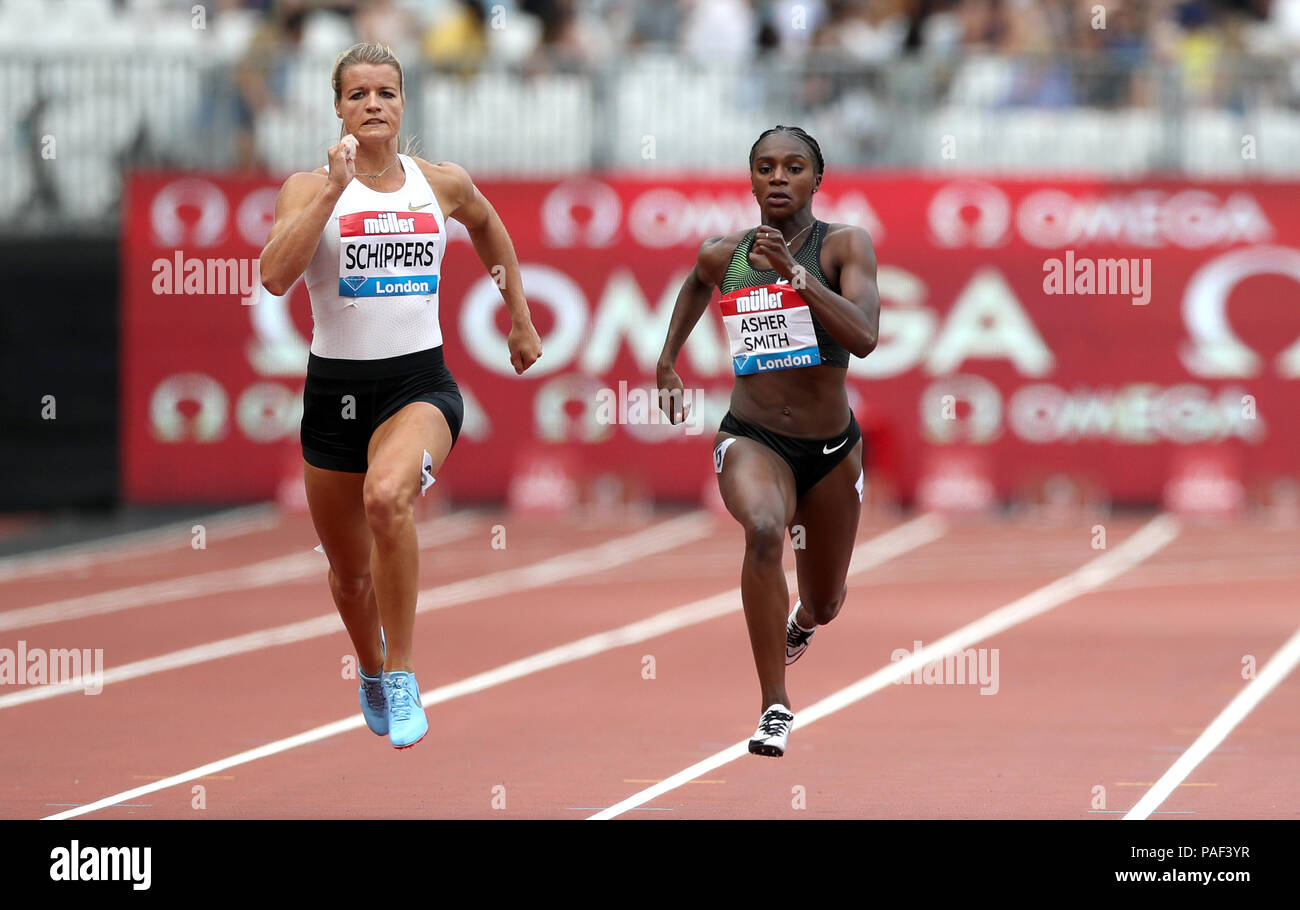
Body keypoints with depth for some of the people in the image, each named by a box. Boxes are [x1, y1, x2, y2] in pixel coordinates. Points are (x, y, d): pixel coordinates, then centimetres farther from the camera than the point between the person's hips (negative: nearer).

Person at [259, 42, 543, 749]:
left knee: (387, 496, -34)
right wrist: (334, 187, -22)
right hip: (335, 388, 1)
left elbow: (488, 226, 28)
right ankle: (371, 671, 48)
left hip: (420, 382, -1)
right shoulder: (310, 188, -3)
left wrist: (520, 316, 28)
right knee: (350, 571, 14)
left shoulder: (443, 184, 4)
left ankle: (402, 678, -24)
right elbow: (275, 276, -21)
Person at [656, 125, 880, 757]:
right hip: (752, 438, -1)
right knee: (763, 528, -36)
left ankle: (799, 623, 61)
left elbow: (864, 337, -28)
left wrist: (794, 271, -33)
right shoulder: (722, 255, -2)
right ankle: (775, 707, -29)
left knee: (824, 604, 19)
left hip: (832, 449, 1)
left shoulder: (844, 247, -12)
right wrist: (667, 363, 23)